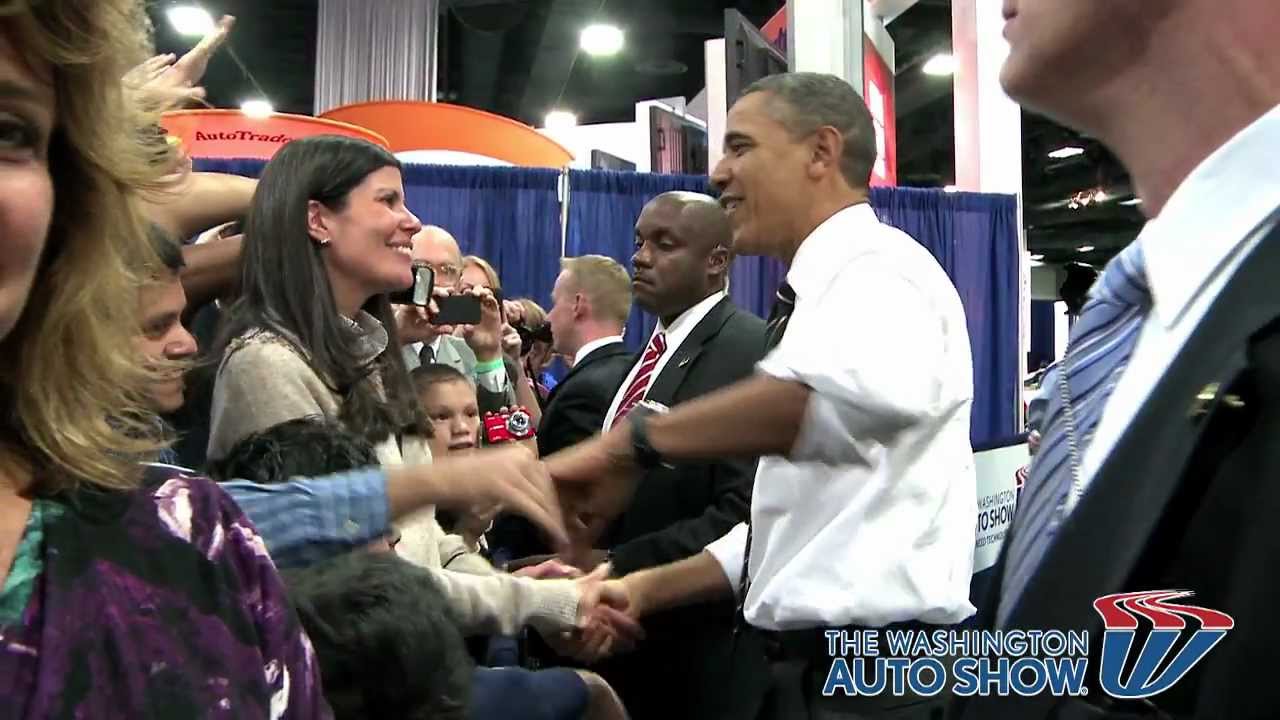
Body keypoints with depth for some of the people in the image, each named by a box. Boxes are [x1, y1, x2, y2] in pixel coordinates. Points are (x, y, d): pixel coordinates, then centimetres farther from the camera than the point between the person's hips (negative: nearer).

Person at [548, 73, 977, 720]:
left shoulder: (877, 266, -13)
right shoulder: (820, 295, 16)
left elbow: (870, 389, -39)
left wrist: (632, 440, -32)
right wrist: (647, 589, 11)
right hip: (811, 658, 9)